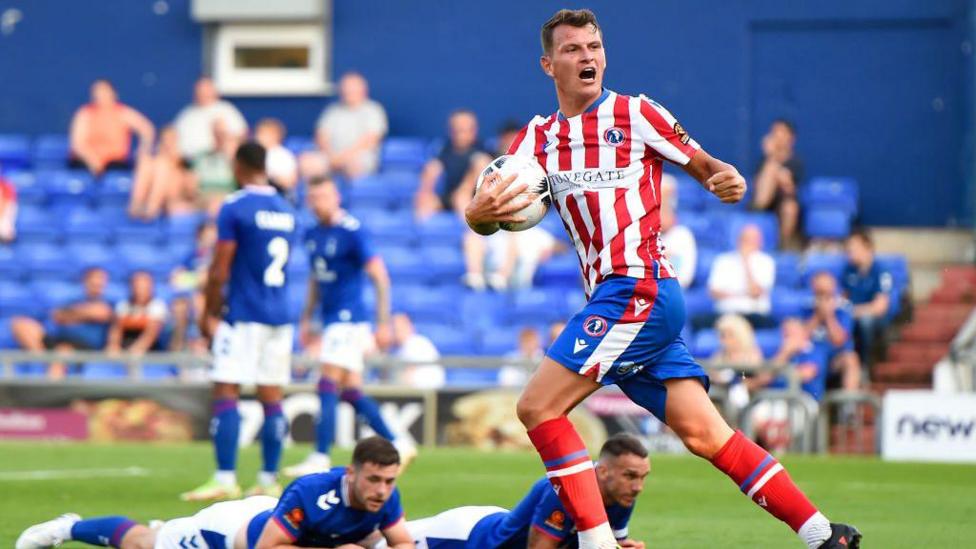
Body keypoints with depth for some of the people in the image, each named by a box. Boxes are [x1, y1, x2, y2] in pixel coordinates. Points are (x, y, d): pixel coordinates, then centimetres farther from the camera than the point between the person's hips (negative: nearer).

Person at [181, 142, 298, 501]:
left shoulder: (234, 208, -9)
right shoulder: (286, 210, 13)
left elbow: (220, 272, -10)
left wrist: (209, 313, 2)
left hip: (243, 315, -7)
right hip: (279, 317, 7)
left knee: (226, 393, -6)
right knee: (272, 397, 7)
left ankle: (225, 480, -13)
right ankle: (269, 481, 8)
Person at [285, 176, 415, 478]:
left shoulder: (352, 232, -12)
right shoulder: (312, 235, 11)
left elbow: (380, 277, -12)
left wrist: (384, 323, -15)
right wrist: (307, 319, 22)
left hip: (349, 319, -8)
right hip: (332, 320, 8)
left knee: (328, 387, -14)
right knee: (351, 392, 8)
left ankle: (320, 458, -16)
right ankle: (396, 444, 17)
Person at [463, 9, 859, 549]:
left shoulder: (635, 114, 1)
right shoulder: (538, 137, 15)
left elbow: (705, 166, 7)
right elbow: (487, 217, 7)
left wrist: (728, 180, -17)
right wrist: (480, 212, -17)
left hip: (640, 288, -6)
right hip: (614, 299, 6)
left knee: (537, 406, -13)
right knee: (704, 434, -1)